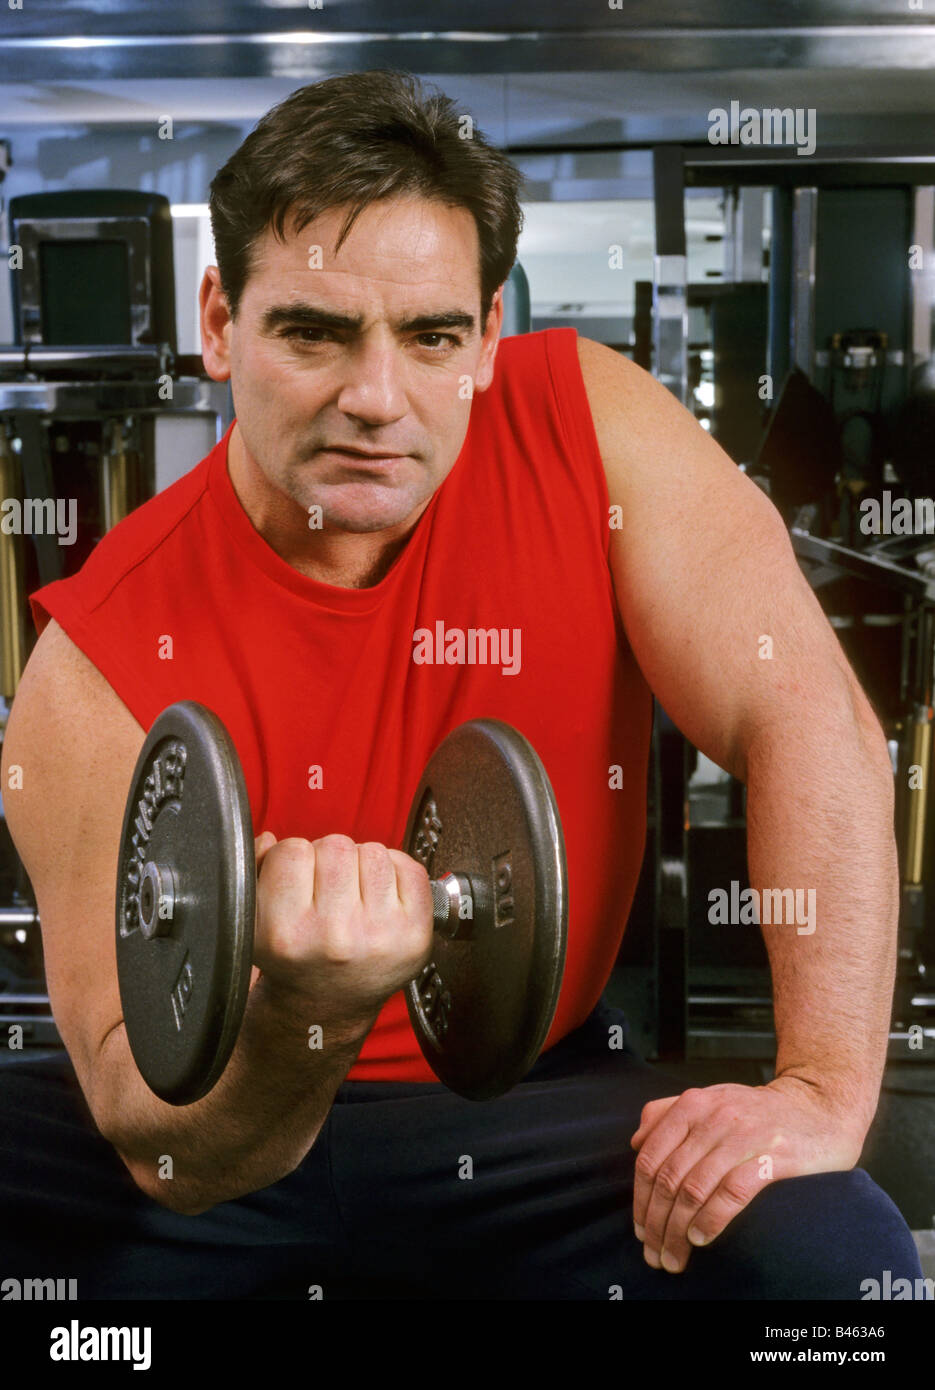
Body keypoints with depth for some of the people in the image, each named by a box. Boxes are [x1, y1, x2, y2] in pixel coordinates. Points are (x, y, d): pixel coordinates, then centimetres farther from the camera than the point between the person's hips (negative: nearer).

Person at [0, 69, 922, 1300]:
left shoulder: (585, 423, -13)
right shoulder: (100, 662, -18)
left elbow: (811, 726, -15)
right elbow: (157, 1141, -20)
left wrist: (823, 1086, -24)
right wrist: (304, 1014, -42)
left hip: (530, 1110, 1)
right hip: (243, 1144, 0)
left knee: (835, 1247, -27)